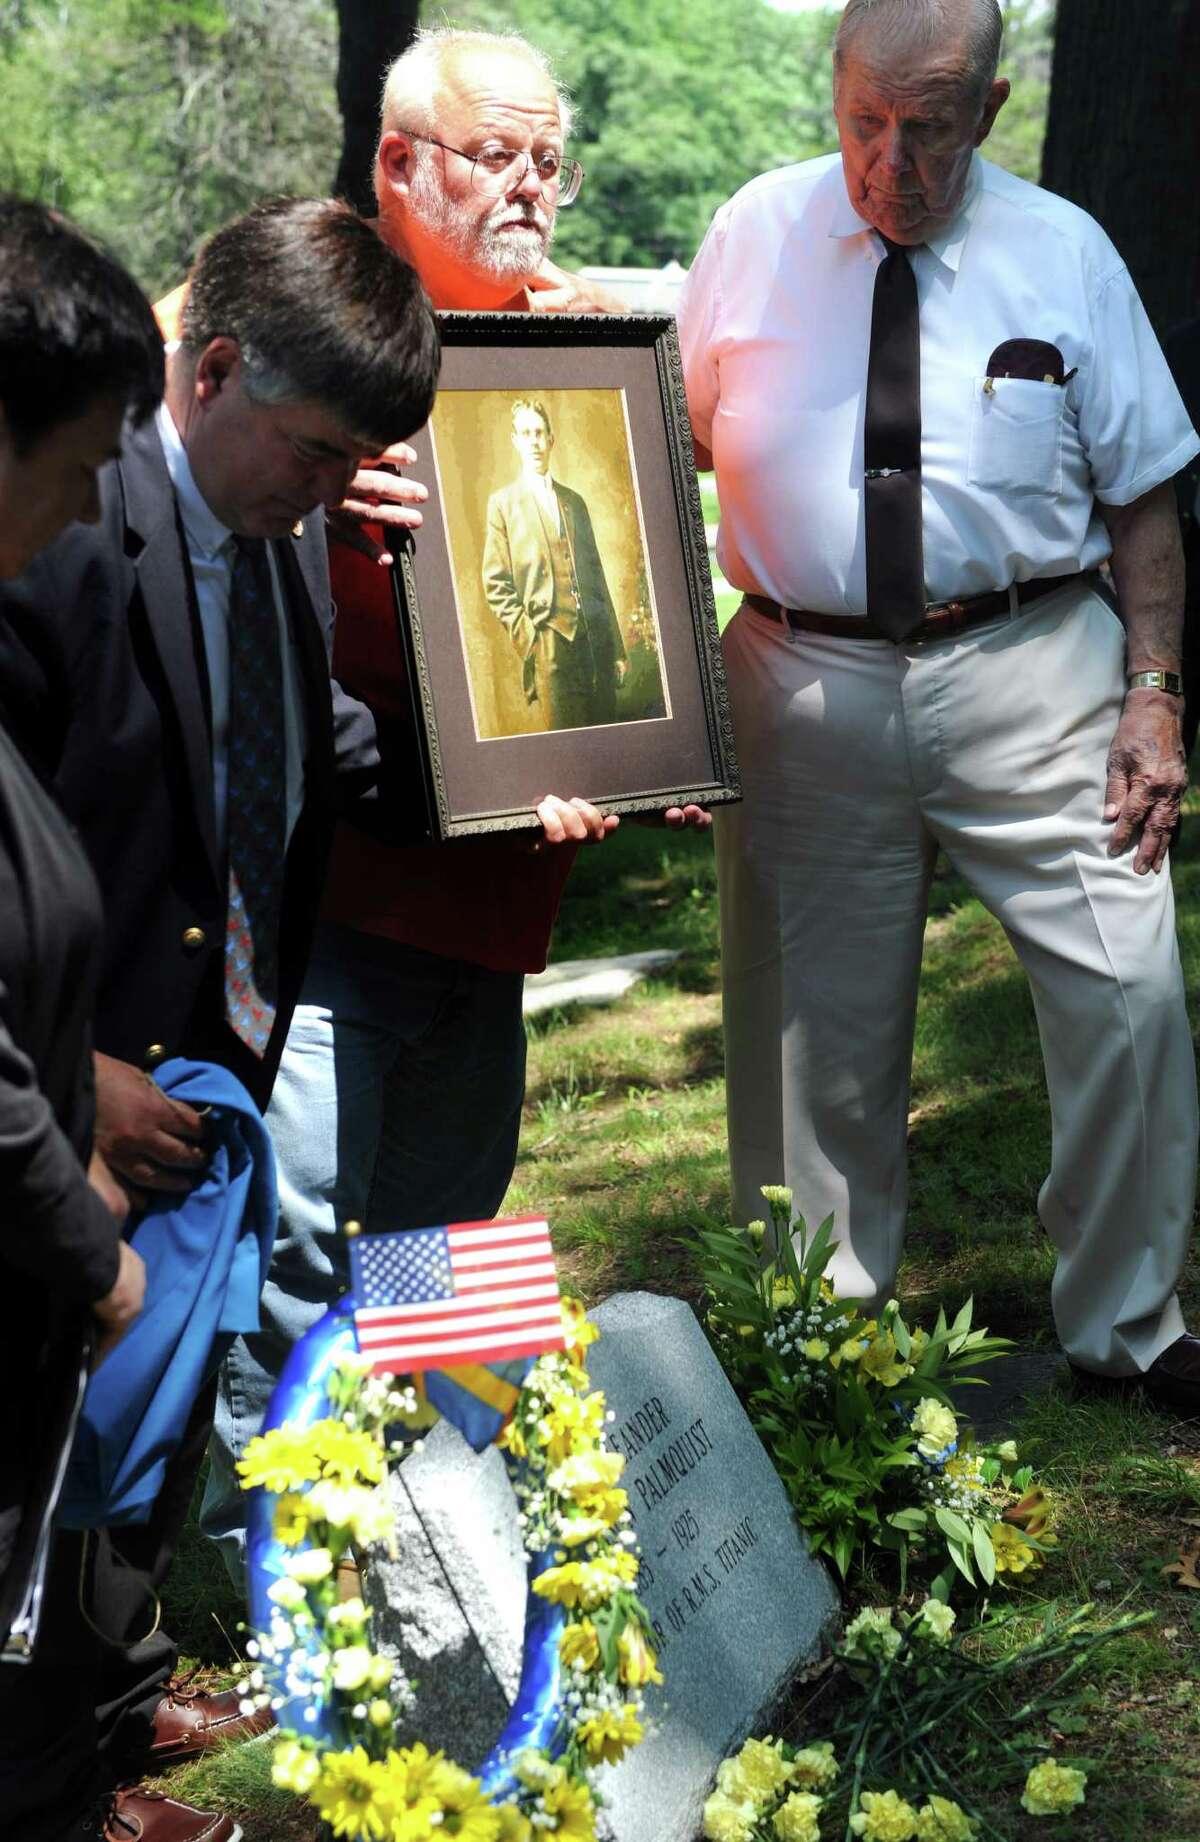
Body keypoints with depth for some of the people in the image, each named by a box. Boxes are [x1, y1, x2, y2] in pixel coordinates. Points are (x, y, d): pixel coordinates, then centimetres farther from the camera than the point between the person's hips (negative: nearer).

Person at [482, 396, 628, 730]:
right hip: (549, 642, -4)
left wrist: (617, 647, 15)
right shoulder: (503, 502, 7)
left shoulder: (574, 502, 20)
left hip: (596, 637, 4)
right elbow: (495, 584, 2)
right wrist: (526, 636, -9)